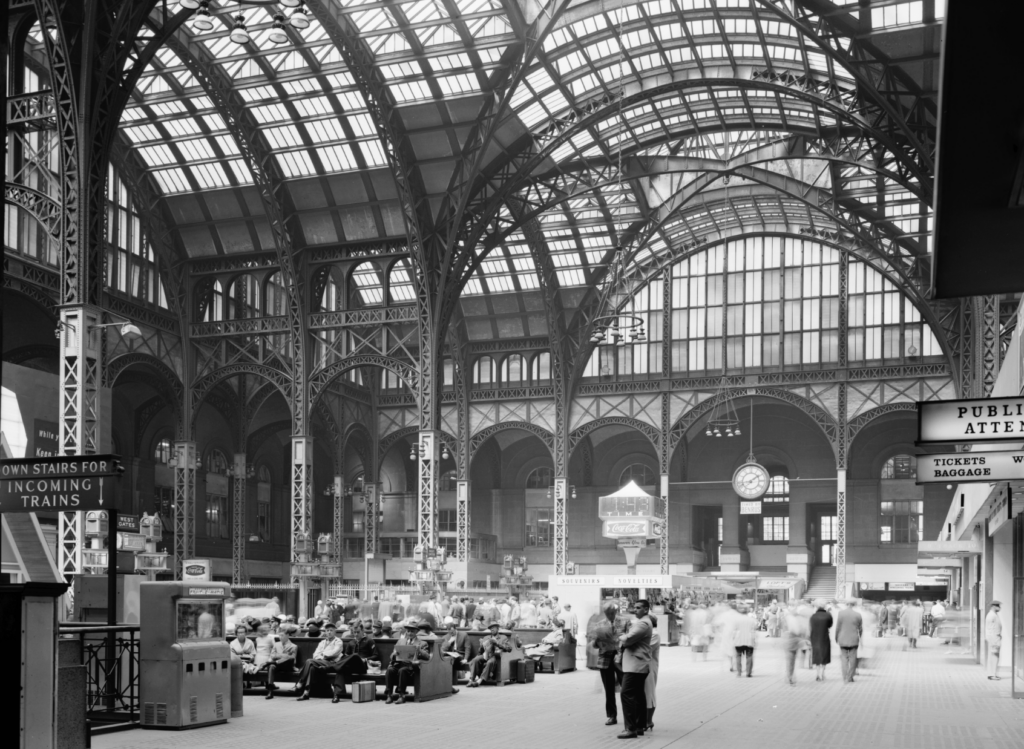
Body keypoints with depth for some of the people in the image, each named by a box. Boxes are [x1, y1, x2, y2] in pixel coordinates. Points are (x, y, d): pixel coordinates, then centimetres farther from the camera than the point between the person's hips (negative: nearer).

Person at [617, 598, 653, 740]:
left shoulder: (643, 623, -16)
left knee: (627, 694, -14)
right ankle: (640, 726, 17)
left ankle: (631, 729, -16)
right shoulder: (639, 621, 19)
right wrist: (622, 644, -4)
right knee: (638, 695, 12)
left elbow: (628, 639, -25)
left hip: (635, 665, -11)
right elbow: (627, 638, 17)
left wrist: (621, 637, -3)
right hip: (638, 664, 11)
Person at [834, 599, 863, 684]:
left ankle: (845, 679, 3)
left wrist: (836, 638, 10)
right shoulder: (858, 615, -6)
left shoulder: (840, 613, -9)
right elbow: (860, 629, 4)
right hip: (853, 640, 0)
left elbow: (838, 628, -5)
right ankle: (849, 678, 12)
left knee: (844, 659, 9)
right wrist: (859, 637, 23)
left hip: (843, 640, 0)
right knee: (852, 659, 10)